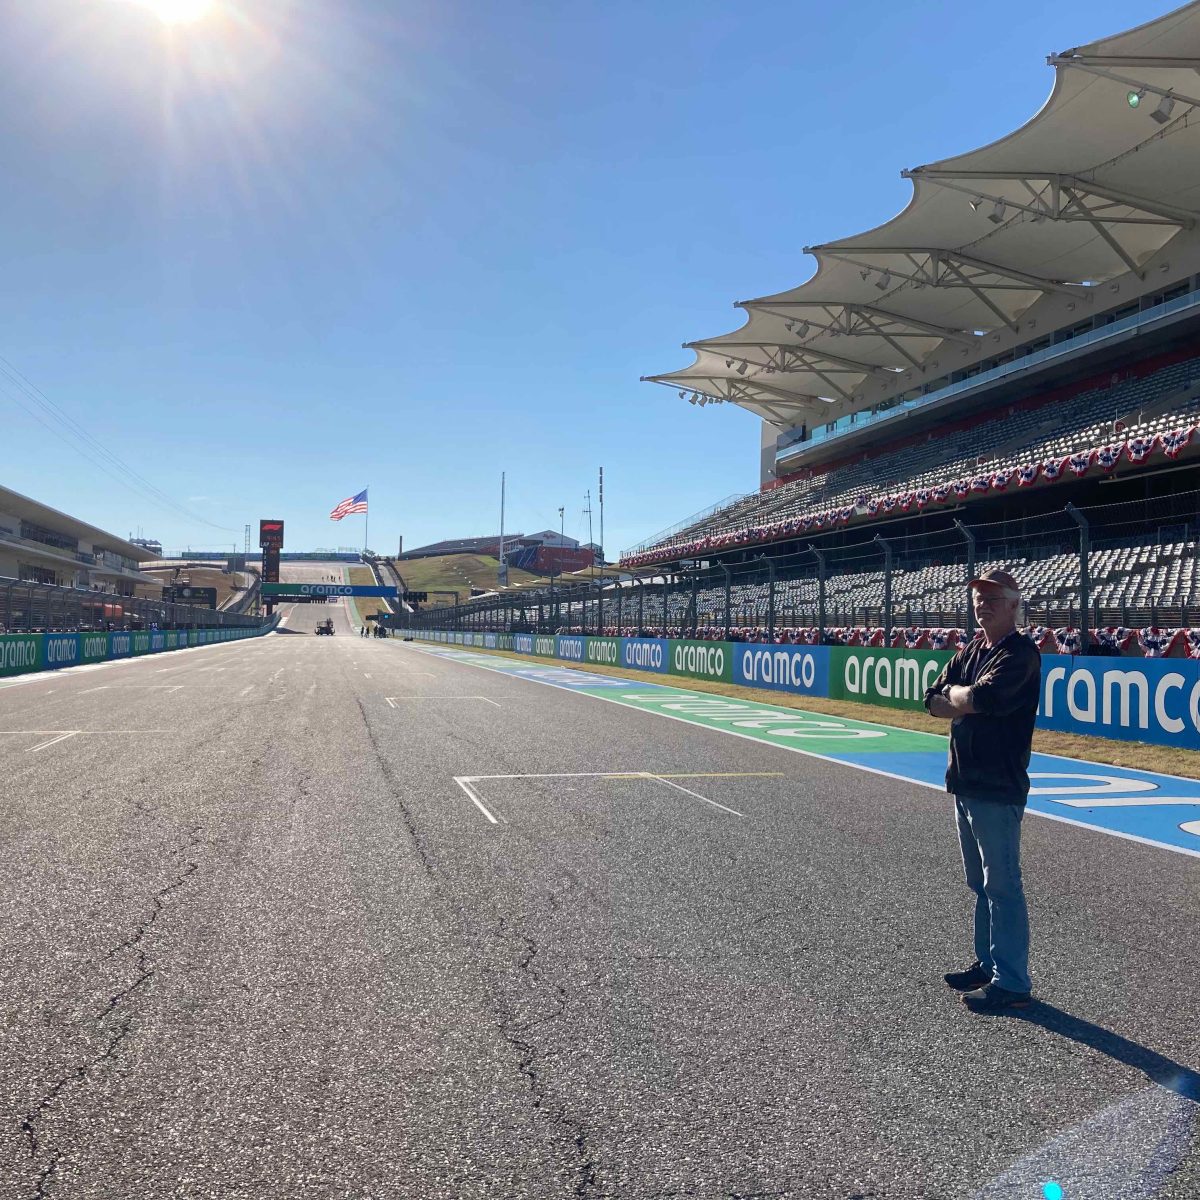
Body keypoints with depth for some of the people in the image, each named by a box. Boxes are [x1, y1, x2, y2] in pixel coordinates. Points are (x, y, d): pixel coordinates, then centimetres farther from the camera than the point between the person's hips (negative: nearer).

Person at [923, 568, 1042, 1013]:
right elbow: (934, 702, 8)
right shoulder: (970, 652, 15)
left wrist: (956, 695, -6)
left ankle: (1012, 982, 4)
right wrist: (972, 704, -9)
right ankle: (988, 964, 30)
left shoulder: (1021, 653, -12)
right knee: (980, 883, 18)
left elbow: (983, 698, -27)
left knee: (1002, 885, -4)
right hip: (965, 782, 9)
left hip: (998, 787, -9)